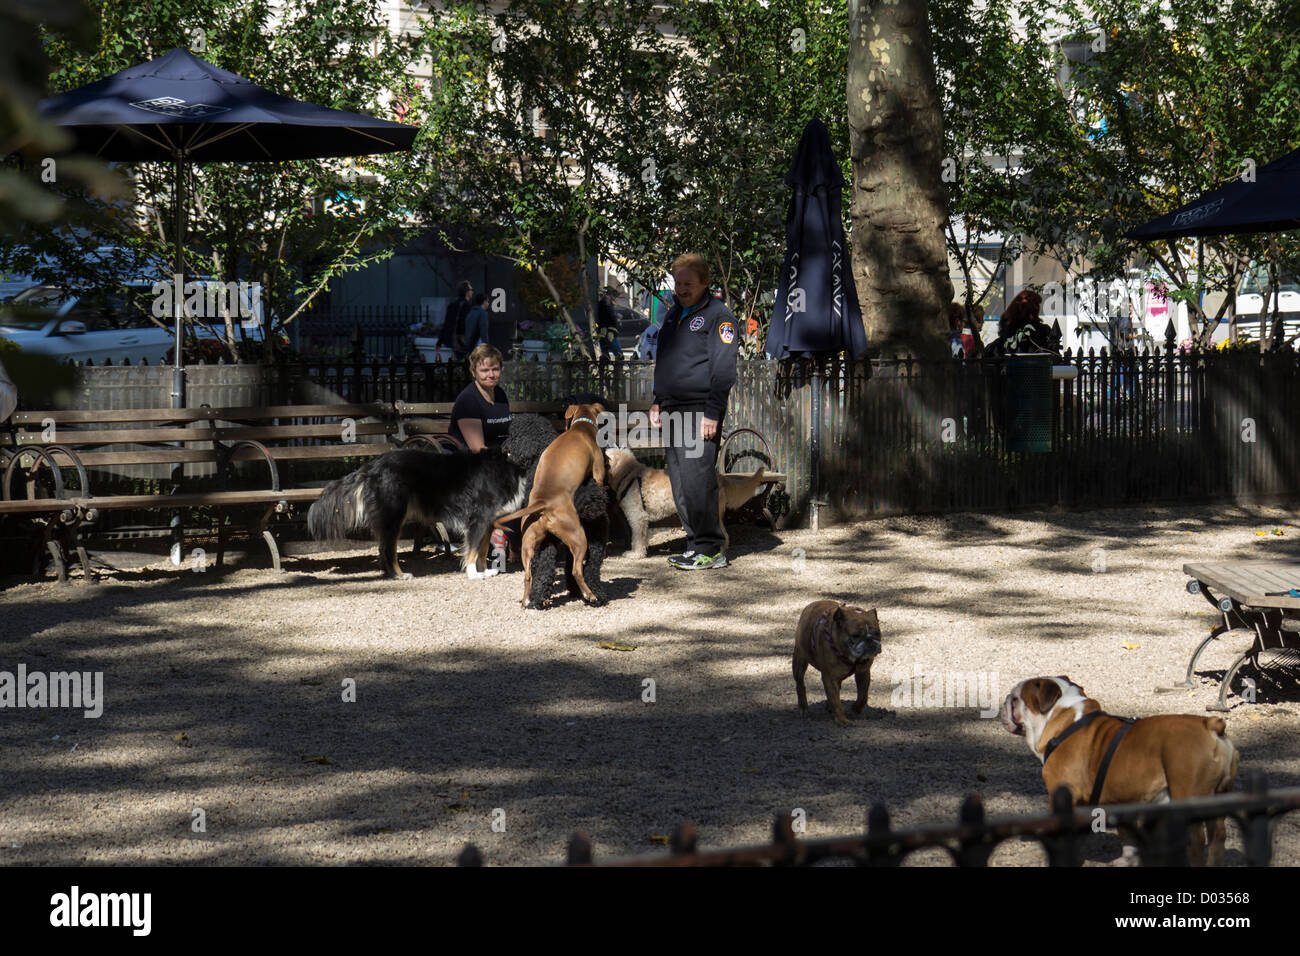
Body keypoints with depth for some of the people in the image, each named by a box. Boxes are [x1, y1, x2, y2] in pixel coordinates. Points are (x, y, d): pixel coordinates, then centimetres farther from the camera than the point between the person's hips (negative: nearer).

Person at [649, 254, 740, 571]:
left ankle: (710, 550, -8)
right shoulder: (673, 316, 19)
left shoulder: (717, 316, -6)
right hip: (673, 411, 8)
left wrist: (712, 413, -17)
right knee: (680, 484, 7)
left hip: (700, 411, -8)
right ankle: (696, 545, 13)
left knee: (697, 481, -13)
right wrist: (658, 401, 19)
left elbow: (724, 369, -12)